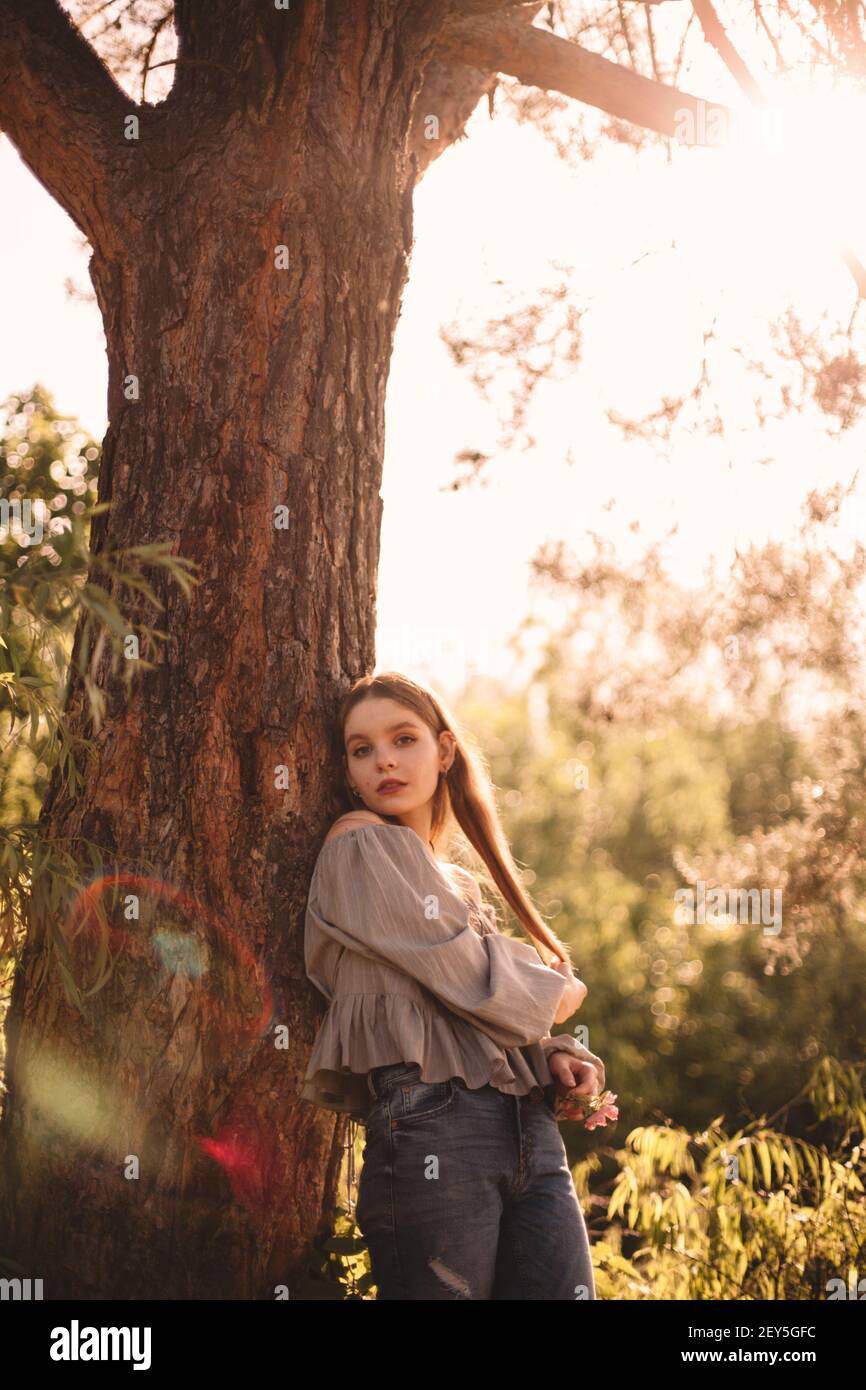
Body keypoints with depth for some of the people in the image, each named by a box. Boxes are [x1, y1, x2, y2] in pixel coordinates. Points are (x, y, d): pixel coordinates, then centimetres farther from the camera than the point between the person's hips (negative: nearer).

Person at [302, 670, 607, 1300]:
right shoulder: (362, 847, 2)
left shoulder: (461, 887, 25)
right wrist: (553, 994, 12)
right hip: (435, 1126, -7)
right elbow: (464, 975, -5)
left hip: (529, 1126, 7)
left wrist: (555, 1057, 4)